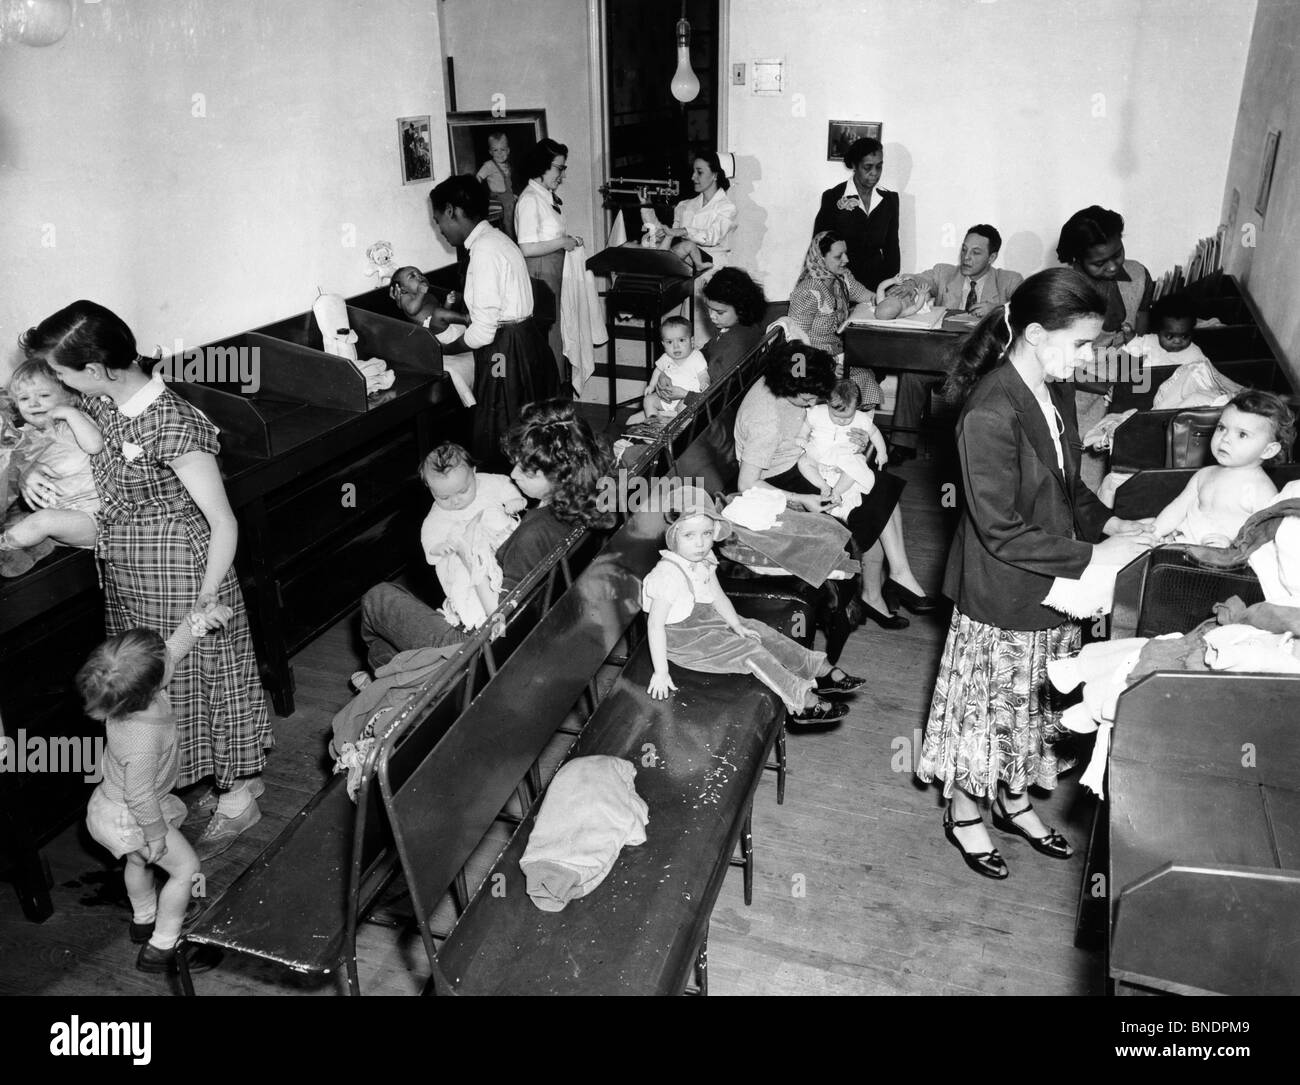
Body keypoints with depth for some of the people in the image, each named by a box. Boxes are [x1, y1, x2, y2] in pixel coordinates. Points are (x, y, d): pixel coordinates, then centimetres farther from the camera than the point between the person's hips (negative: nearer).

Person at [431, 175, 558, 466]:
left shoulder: (485, 251, -17)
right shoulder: (495, 239, 13)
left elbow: (482, 332, -19)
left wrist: (444, 349, -3)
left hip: (505, 353, -10)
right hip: (524, 341, 10)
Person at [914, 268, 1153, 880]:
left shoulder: (1055, 393, 0)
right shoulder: (991, 413, -27)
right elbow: (1001, 532, -26)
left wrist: (1109, 522, 0)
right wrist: (1092, 554, -22)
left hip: (1050, 586, 8)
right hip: (1000, 594, -8)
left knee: (1033, 699, 22)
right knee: (988, 700, 11)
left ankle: (1014, 801, 44)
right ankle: (964, 813, 33)